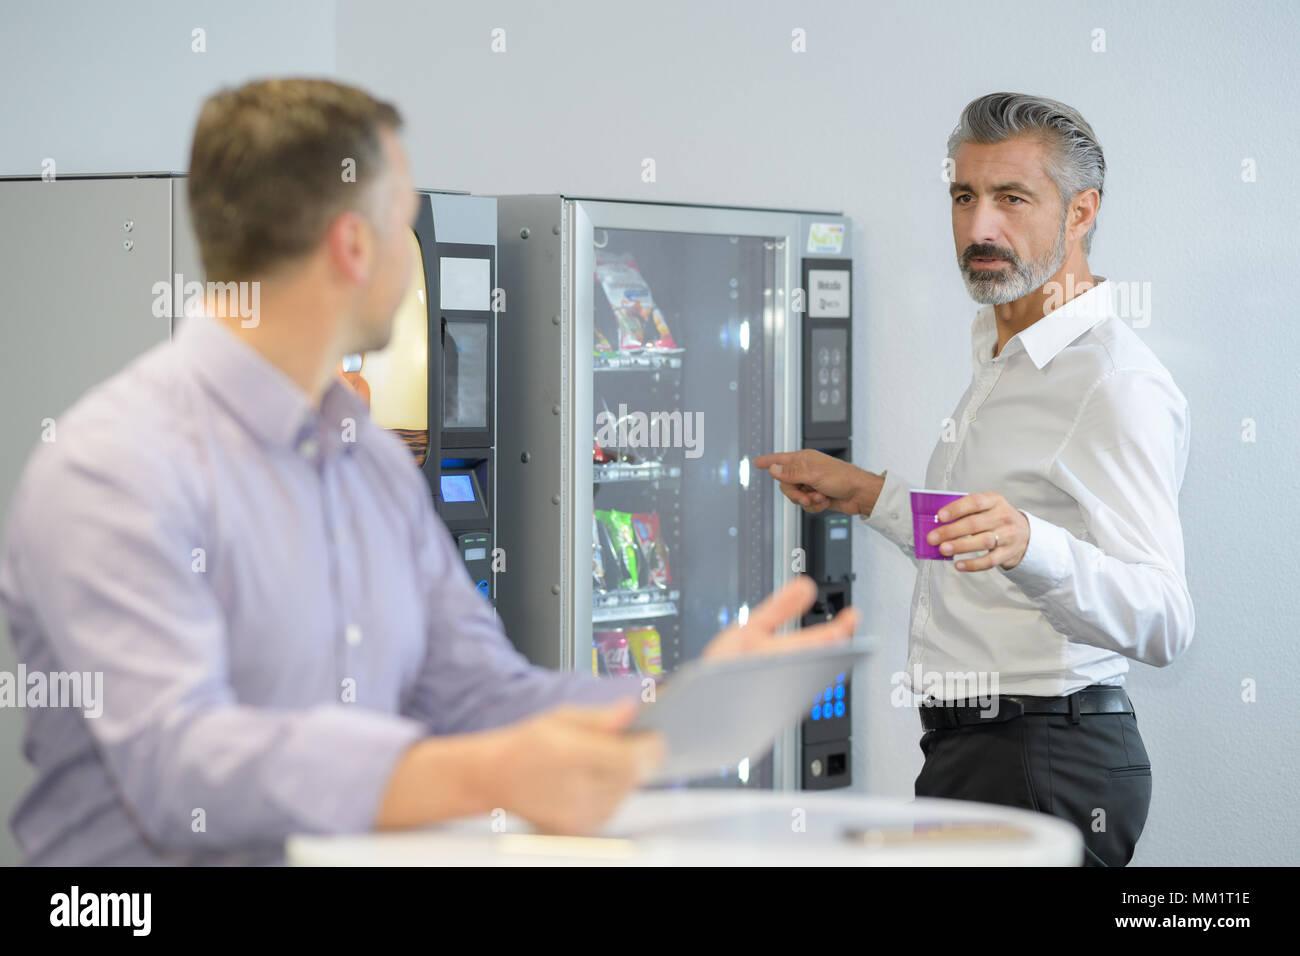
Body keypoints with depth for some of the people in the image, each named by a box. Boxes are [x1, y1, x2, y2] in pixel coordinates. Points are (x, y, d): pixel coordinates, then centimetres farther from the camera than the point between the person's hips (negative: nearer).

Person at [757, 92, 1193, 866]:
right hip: (967, 747, 10)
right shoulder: (1003, 358, 16)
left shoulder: (1120, 384, -17)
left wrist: (1029, 546, -44)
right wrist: (869, 495, 25)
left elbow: (1164, 625, -28)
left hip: (1044, 771, -10)